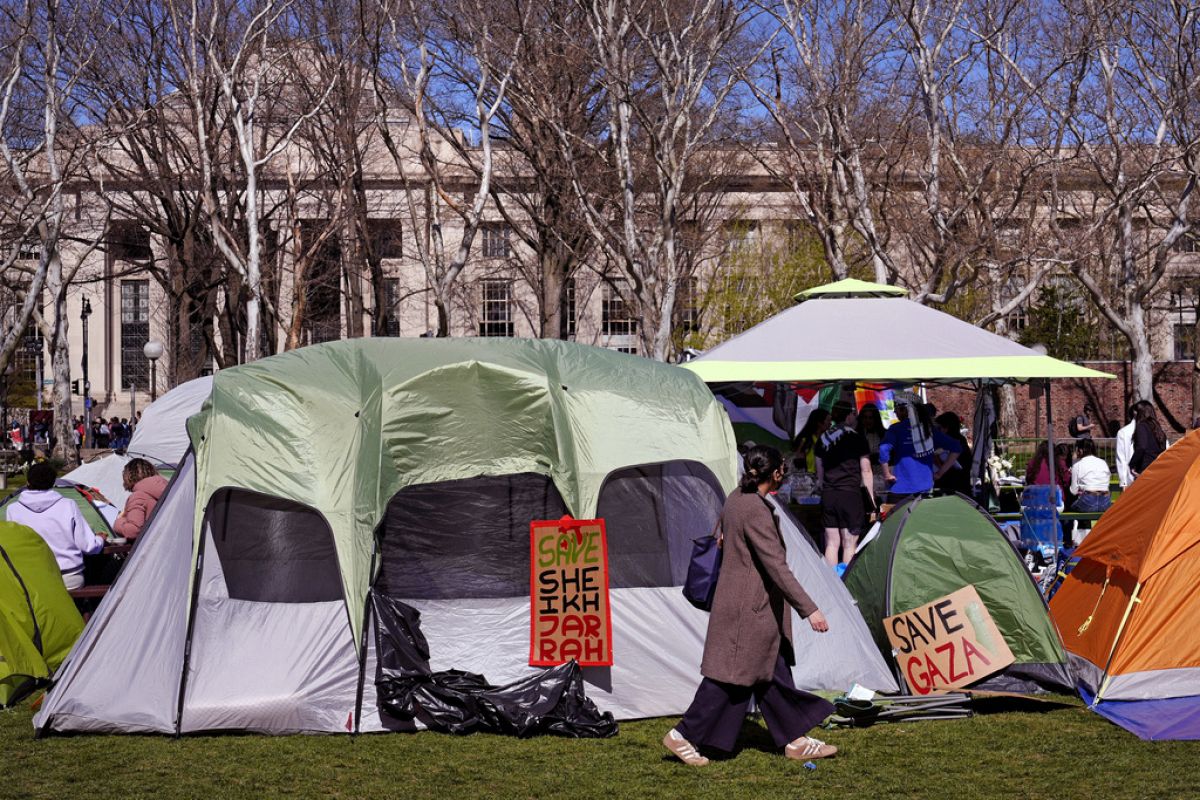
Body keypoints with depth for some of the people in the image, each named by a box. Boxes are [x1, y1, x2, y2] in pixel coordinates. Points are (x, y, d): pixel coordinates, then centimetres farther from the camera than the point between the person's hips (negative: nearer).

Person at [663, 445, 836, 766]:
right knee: (731, 676, -2)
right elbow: (776, 567, -25)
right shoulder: (756, 511, -23)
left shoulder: (736, 498, 5)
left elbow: (724, 525, 27)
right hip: (748, 608, -10)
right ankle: (684, 735, 7)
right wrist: (809, 609, -24)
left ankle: (796, 741, 19)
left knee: (774, 673, 13)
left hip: (740, 603, 10)